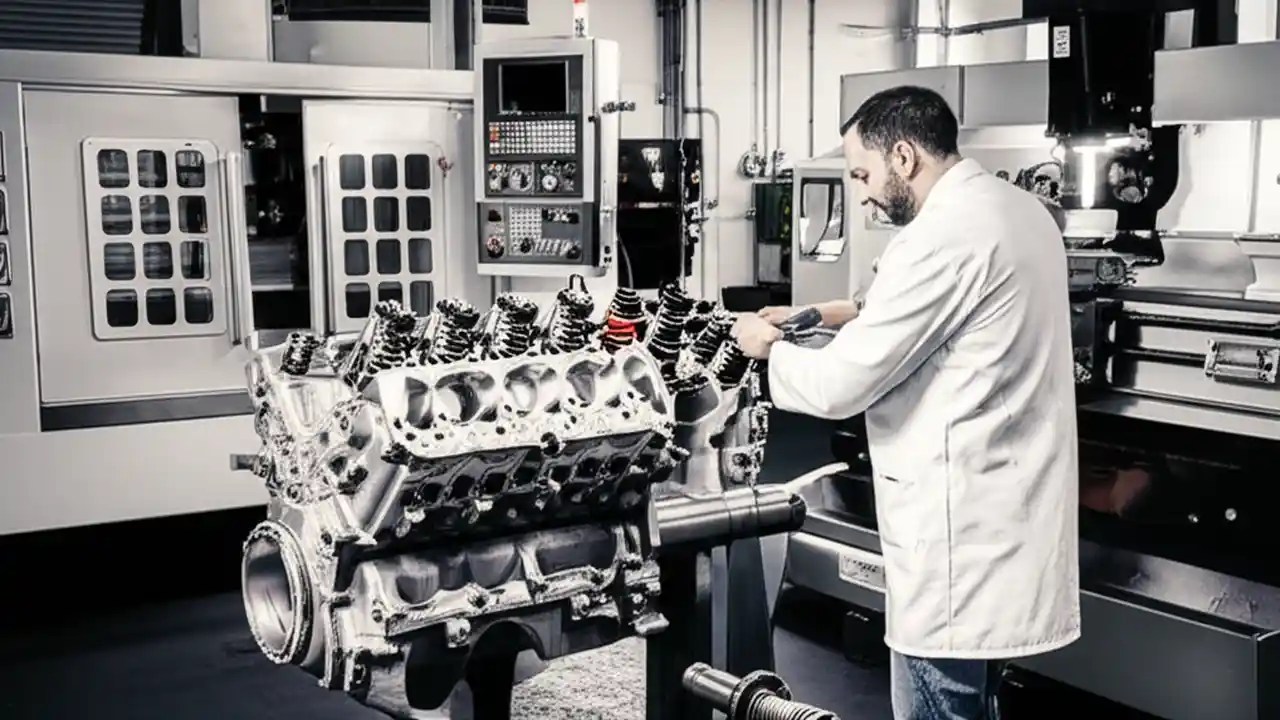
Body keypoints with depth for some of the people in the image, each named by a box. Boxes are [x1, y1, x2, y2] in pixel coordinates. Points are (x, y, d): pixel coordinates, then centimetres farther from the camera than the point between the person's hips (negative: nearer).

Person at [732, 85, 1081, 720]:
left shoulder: (940, 236, -21)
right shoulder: (1019, 210, 9)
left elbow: (840, 386, -19)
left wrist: (768, 346, 0)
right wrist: (860, 316, 15)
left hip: (961, 532, -10)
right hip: (1005, 516, 10)